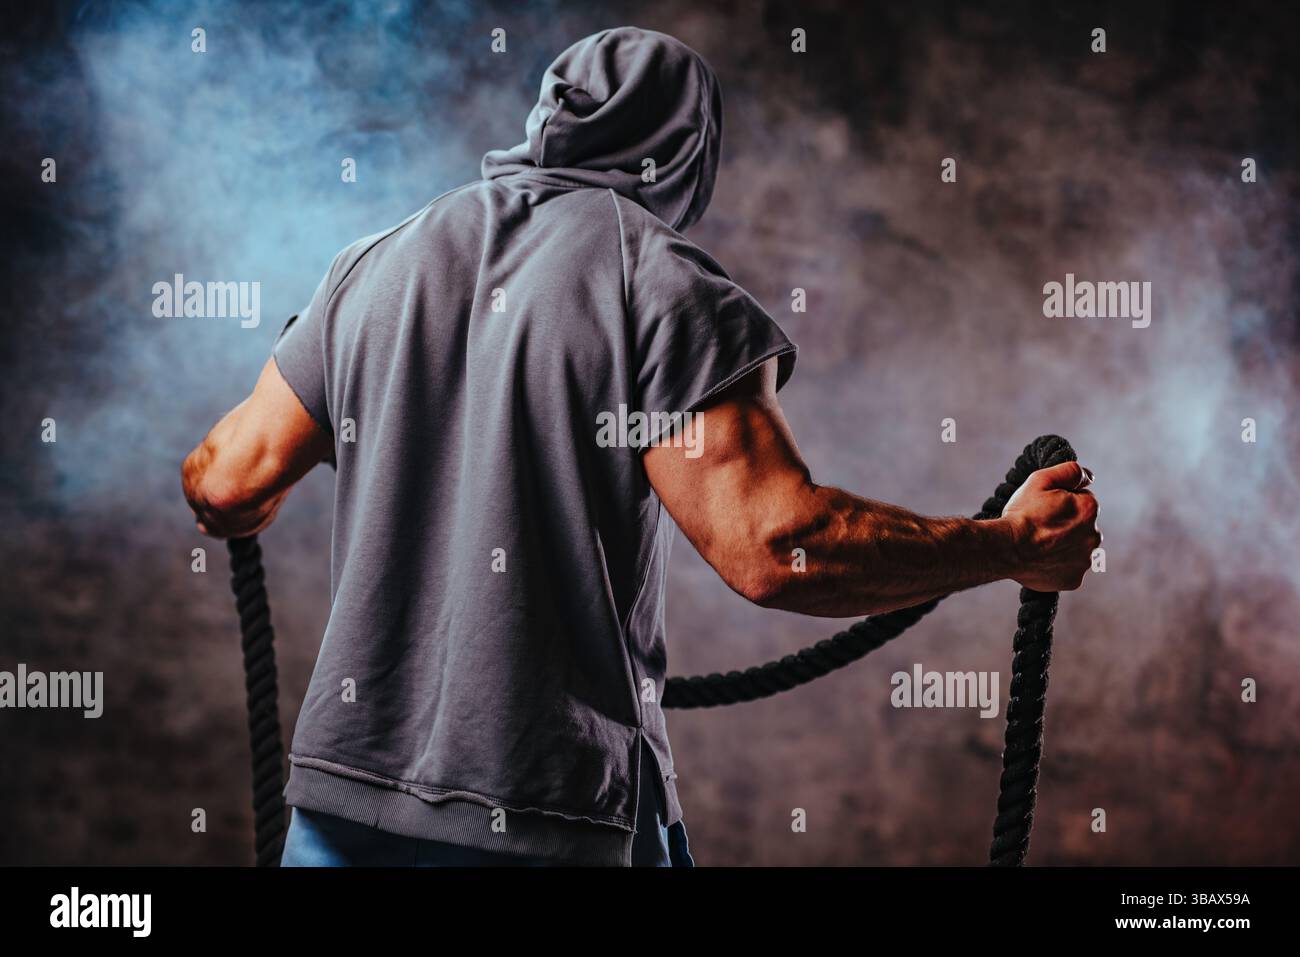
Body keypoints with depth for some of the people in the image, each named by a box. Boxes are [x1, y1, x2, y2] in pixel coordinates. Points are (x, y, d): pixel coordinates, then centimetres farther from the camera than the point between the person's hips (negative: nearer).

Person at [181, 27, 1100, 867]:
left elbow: (231, 484, 12)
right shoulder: (664, 283, -7)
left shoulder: (375, 265, 9)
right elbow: (775, 547, -17)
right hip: (559, 806, -4)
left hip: (344, 787, 4)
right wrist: (1016, 544, -6)